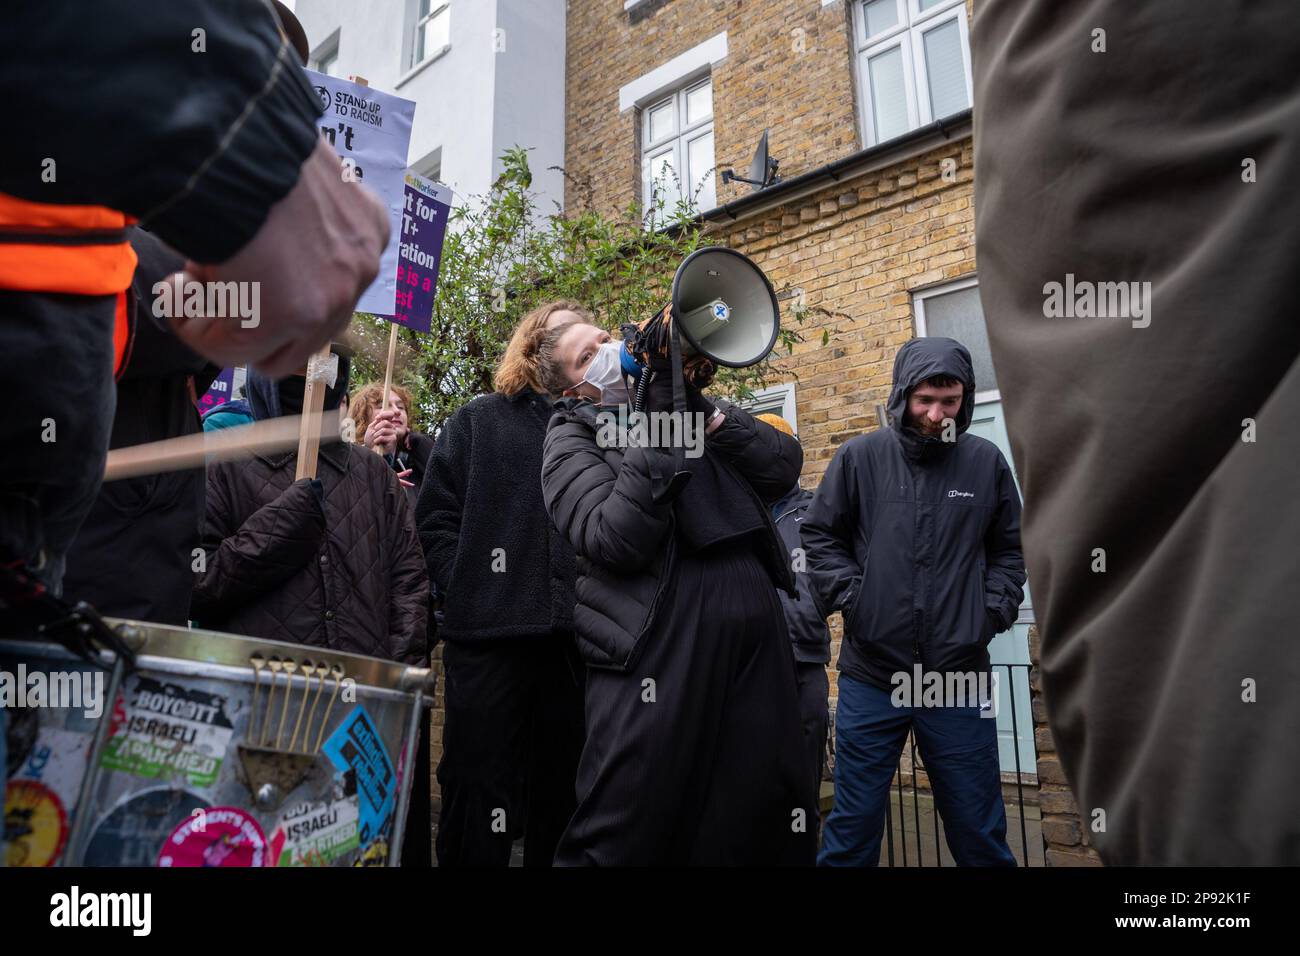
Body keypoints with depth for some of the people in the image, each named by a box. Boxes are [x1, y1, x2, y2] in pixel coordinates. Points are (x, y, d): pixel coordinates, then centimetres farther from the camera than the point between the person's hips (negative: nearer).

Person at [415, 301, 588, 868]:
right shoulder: (479, 421, 12)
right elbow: (436, 518, 4)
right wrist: (464, 593, -7)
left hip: (576, 633, 2)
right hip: (490, 631, -2)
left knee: (561, 789, 12)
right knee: (480, 789, 4)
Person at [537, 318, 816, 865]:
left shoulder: (676, 402, 20)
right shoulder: (573, 435, 6)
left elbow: (784, 467, 9)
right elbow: (614, 540, -13)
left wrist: (702, 410, -2)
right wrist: (658, 427, -12)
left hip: (754, 636, 5)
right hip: (658, 650, -5)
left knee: (776, 827, 12)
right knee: (627, 836, 0)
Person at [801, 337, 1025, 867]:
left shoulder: (986, 461, 4)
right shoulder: (858, 457, -1)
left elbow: (1010, 549, 13)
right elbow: (819, 535, 5)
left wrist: (993, 611, 0)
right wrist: (851, 596, -6)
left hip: (960, 677, 1)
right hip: (870, 675, -1)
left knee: (979, 831, 13)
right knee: (853, 825, 10)